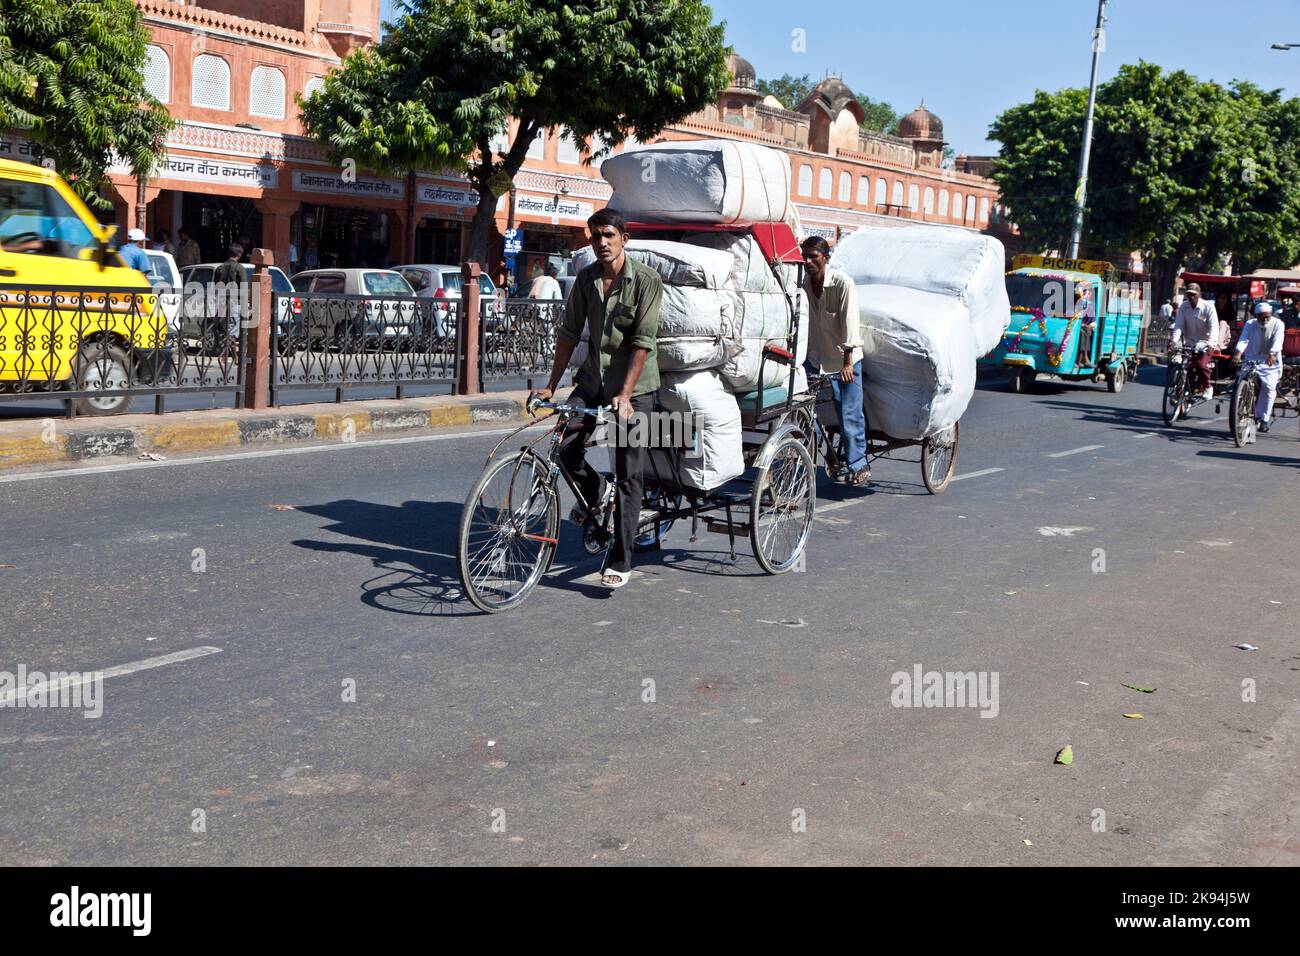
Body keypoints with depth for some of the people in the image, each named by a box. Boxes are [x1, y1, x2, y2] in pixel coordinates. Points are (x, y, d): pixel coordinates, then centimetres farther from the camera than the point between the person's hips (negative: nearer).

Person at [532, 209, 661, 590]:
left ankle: (620, 562, 5)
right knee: (566, 448, -10)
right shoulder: (586, 278, 2)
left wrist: (625, 394, -24)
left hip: (634, 387, -5)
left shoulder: (646, 280, -14)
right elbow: (569, 334, 5)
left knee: (628, 476, -3)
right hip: (593, 379, 5)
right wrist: (551, 385, 1)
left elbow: (643, 341, -18)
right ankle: (595, 495, 23)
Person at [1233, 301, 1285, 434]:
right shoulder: (1250, 324, -5)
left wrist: (1272, 354, -44)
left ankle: (1263, 419, -6)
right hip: (1251, 360, 1)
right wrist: (1238, 353, -41)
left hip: (1270, 362, -1)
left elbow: (1277, 342, -24)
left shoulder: (1278, 324, -8)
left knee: (1269, 387, -14)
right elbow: (1243, 340, -21)